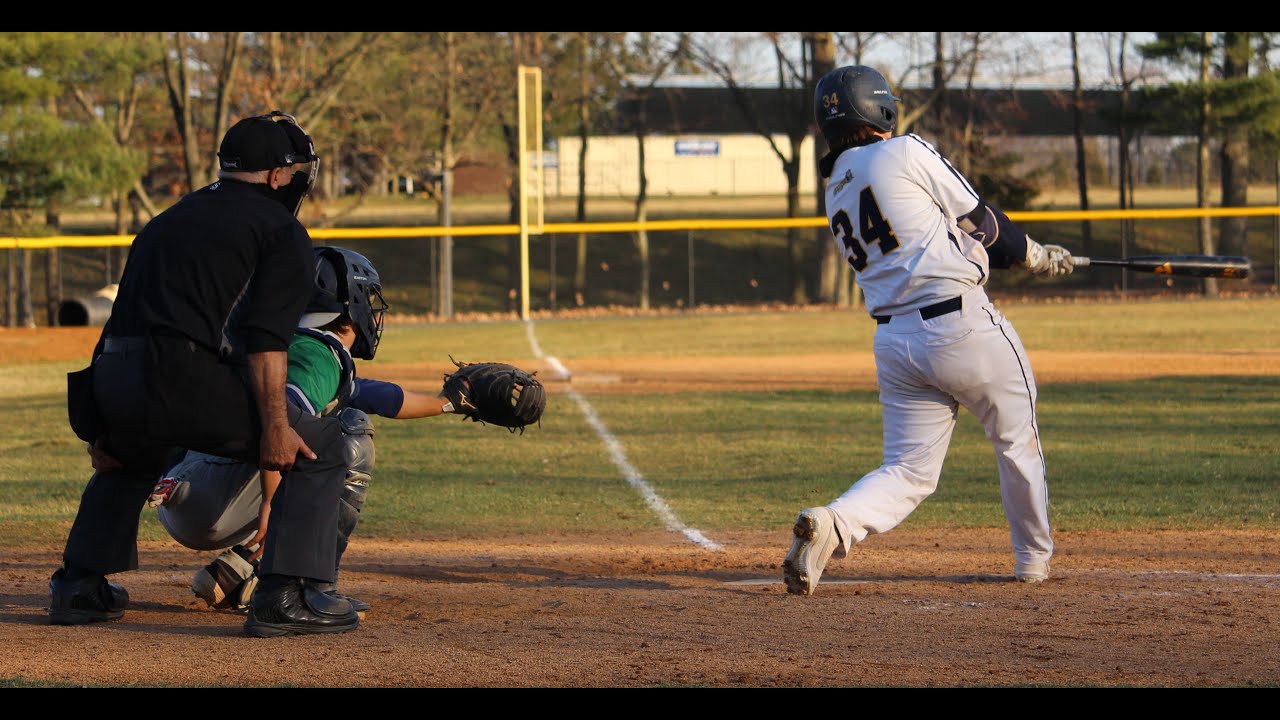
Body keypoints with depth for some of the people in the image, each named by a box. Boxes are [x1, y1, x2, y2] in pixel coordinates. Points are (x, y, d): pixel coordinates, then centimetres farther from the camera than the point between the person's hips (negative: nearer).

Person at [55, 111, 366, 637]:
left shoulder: (166, 221, 29)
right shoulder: (282, 231, 8)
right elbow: (265, 336, -8)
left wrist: (105, 426, 28)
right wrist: (274, 427, -12)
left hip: (112, 378, 7)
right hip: (186, 381, -7)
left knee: (134, 457, 40)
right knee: (322, 446, 7)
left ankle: (79, 585, 32)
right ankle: (284, 597, -5)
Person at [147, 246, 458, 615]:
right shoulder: (320, 358, -6)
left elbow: (382, 398, 36)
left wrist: (449, 402, 47)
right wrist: (271, 504, -31)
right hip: (212, 508, -10)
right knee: (352, 439, -1)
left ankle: (230, 573, 14)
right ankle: (317, 587, -3)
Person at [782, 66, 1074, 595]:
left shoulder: (836, 195, 15)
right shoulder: (905, 153, -6)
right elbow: (979, 221, -1)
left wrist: (1028, 255, 26)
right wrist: (1035, 256, 17)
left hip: (894, 342, 6)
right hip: (961, 326, -6)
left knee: (908, 471, 7)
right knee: (1018, 442, 16)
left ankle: (832, 524, -19)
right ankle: (1033, 560, 27)